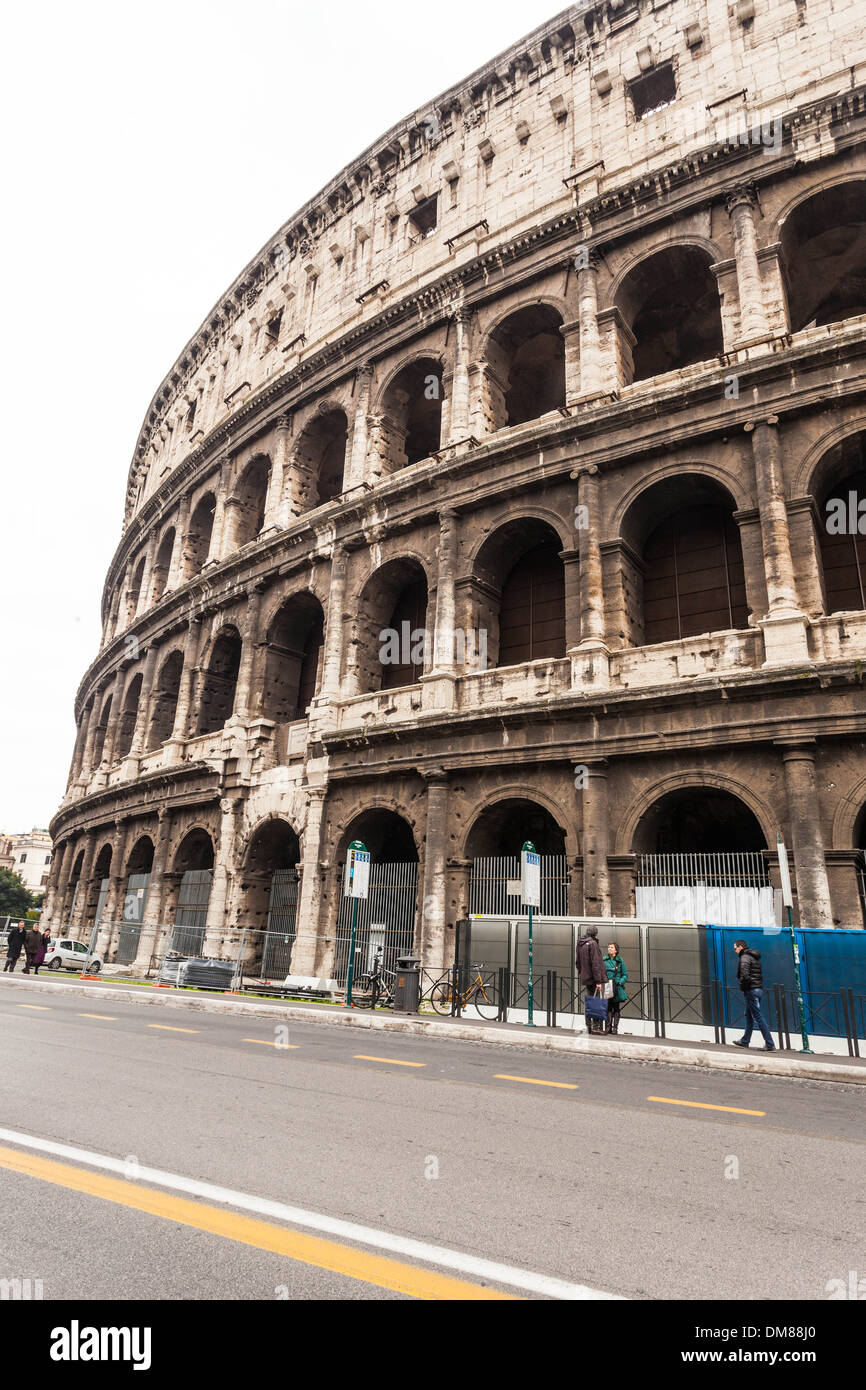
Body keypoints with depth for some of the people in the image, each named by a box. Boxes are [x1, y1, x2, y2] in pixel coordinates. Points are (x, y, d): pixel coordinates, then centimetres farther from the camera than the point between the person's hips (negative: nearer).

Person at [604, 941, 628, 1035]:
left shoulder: (620, 961, 4)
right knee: (608, 1008, -2)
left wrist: (620, 982, -10)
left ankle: (615, 1027, 7)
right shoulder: (604, 960, 7)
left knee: (616, 1008, 3)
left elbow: (625, 975, 5)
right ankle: (608, 1027, 1)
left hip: (617, 989, 0)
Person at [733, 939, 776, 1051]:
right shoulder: (755, 957, 18)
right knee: (749, 1016, 17)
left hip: (751, 990, -10)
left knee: (758, 1017, -6)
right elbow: (760, 975, 19)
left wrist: (743, 987, -9)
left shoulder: (745, 957, -11)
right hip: (759, 989, 10)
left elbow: (744, 975, -23)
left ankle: (770, 1045, -7)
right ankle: (745, 1041, 25)